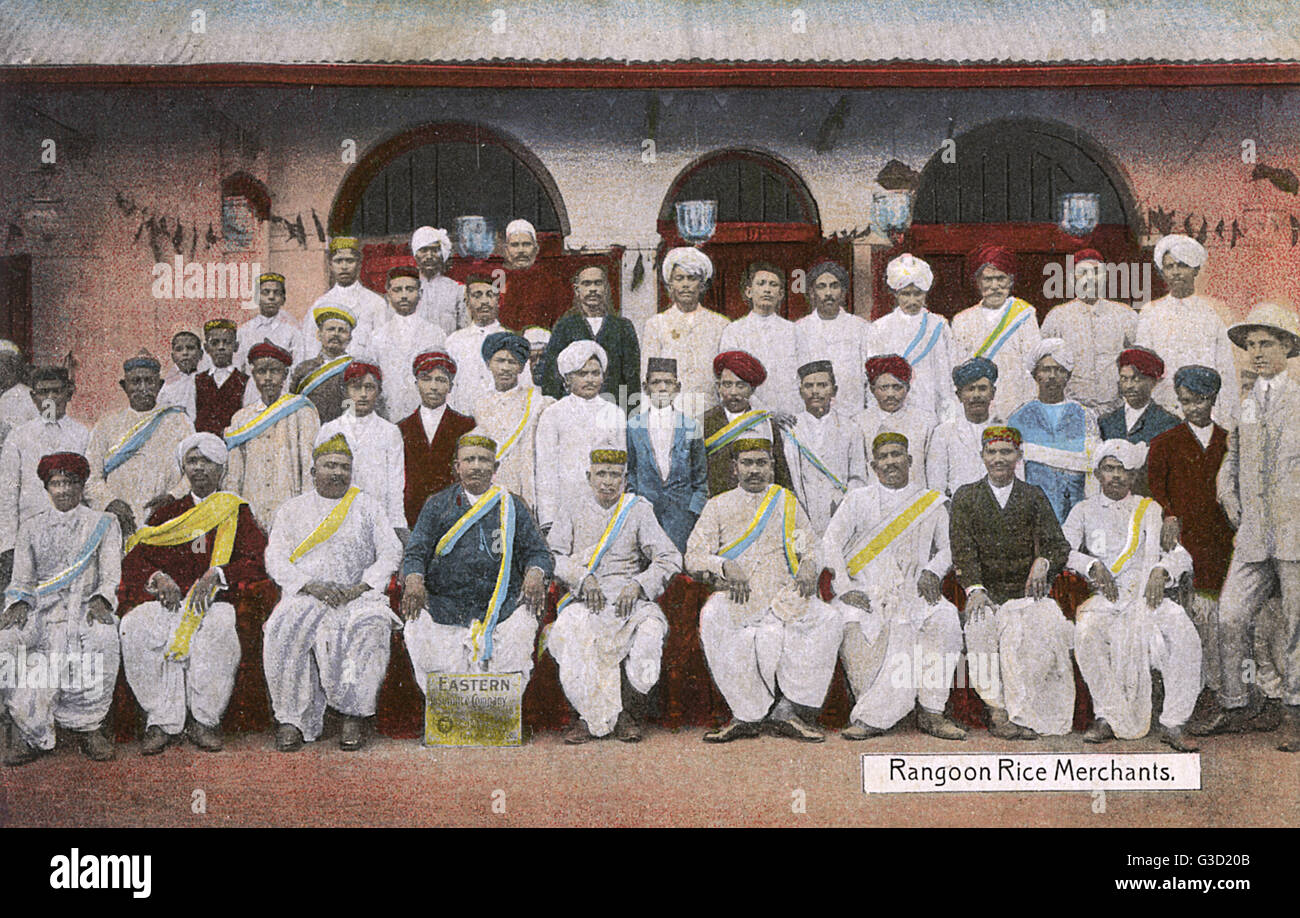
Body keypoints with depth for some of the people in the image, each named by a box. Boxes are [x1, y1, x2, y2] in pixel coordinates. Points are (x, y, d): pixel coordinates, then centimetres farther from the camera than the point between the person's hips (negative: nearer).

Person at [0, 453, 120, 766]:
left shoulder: (103, 523, 14)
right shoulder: (31, 527, 20)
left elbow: (111, 575, 5)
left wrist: (100, 601, -16)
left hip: (86, 608, -2)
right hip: (41, 611, 2)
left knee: (102, 639, -38)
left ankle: (88, 726, -22)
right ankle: (32, 734, -21)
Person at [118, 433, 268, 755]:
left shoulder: (238, 513, 16)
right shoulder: (166, 514, 24)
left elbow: (258, 561, 1)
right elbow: (134, 561, 15)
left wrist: (215, 576, -14)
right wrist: (158, 579, -7)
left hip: (216, 599, -3)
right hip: (169, 597, 3)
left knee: (219, 627, -38)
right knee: (134, 627, -30)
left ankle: (204, 721, -24)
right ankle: (163, 722, -22)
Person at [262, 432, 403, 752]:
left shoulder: (366, 506, 17)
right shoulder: (292, 510, 18)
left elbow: (391, 552, 8)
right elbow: (276, 560, 6)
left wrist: (361, 587, -9)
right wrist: (312, 587, -12)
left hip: (357, 595, 0)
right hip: (303, 594, 1)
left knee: (370, 626, -35)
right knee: (285, 630, -33)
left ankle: (354, 715, -25)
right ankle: (291, 718, -24)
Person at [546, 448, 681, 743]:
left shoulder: (638, 512, 11)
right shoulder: (572, 513, 15)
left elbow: (669, 558, 4)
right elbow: (553, 557, 3)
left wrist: (638, 585, -12)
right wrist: (583, 578, -15)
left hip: (629, 597, 0)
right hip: (583, 599, 1)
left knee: (650, 629, -34)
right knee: (571, 630, -34)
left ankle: (628, 714, -13)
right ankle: (592, 716, -18)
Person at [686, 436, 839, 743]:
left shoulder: (787, 503, 20)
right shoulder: (718, 506, 16)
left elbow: (809, 550, 15)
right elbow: (694, 556, 7)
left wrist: (808, 567, -9)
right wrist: (726, 567, -14)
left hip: (783, 597, 1)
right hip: (735, 600, -1)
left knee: (826, 619, -28)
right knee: (712, 617, -35)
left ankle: (788, 711, -22)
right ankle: (748, 715, -27)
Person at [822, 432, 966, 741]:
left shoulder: (931, 502, 16)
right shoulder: (858, 500, 12)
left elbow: (948, 548, 18)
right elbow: (830, 544, 5)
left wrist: (932, 571, -4)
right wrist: (845, 589, -10)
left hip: (913, 594, 1)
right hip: (866, 592, -1)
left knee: (944, 617, -30)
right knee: (851, 622, -34)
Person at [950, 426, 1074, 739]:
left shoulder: (1034, 496, 13)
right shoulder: (966, 496, 11)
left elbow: (1057, 545, 5)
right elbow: (963, 549, 0)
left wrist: (1044, 562, -19)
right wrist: (975, 589, -16)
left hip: (1028, 593, 0)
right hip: (985, 593, 0)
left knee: (1043, 624, -31)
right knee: (982, 627, -32)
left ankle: (1014, 712, -26)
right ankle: (999, 710, -28)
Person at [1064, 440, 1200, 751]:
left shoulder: (1150, 509, 19)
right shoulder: (1084, 510, 18)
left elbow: (1182, 555, 12)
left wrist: (1162, 570, -9)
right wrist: (1093, 565, -11)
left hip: (1147, 594, 1)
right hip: (1105, 598, -1)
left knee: (1186, 637, -30)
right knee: (1086, 633, -35)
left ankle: (1172, 724, -21)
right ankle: (1108, 718, -23)